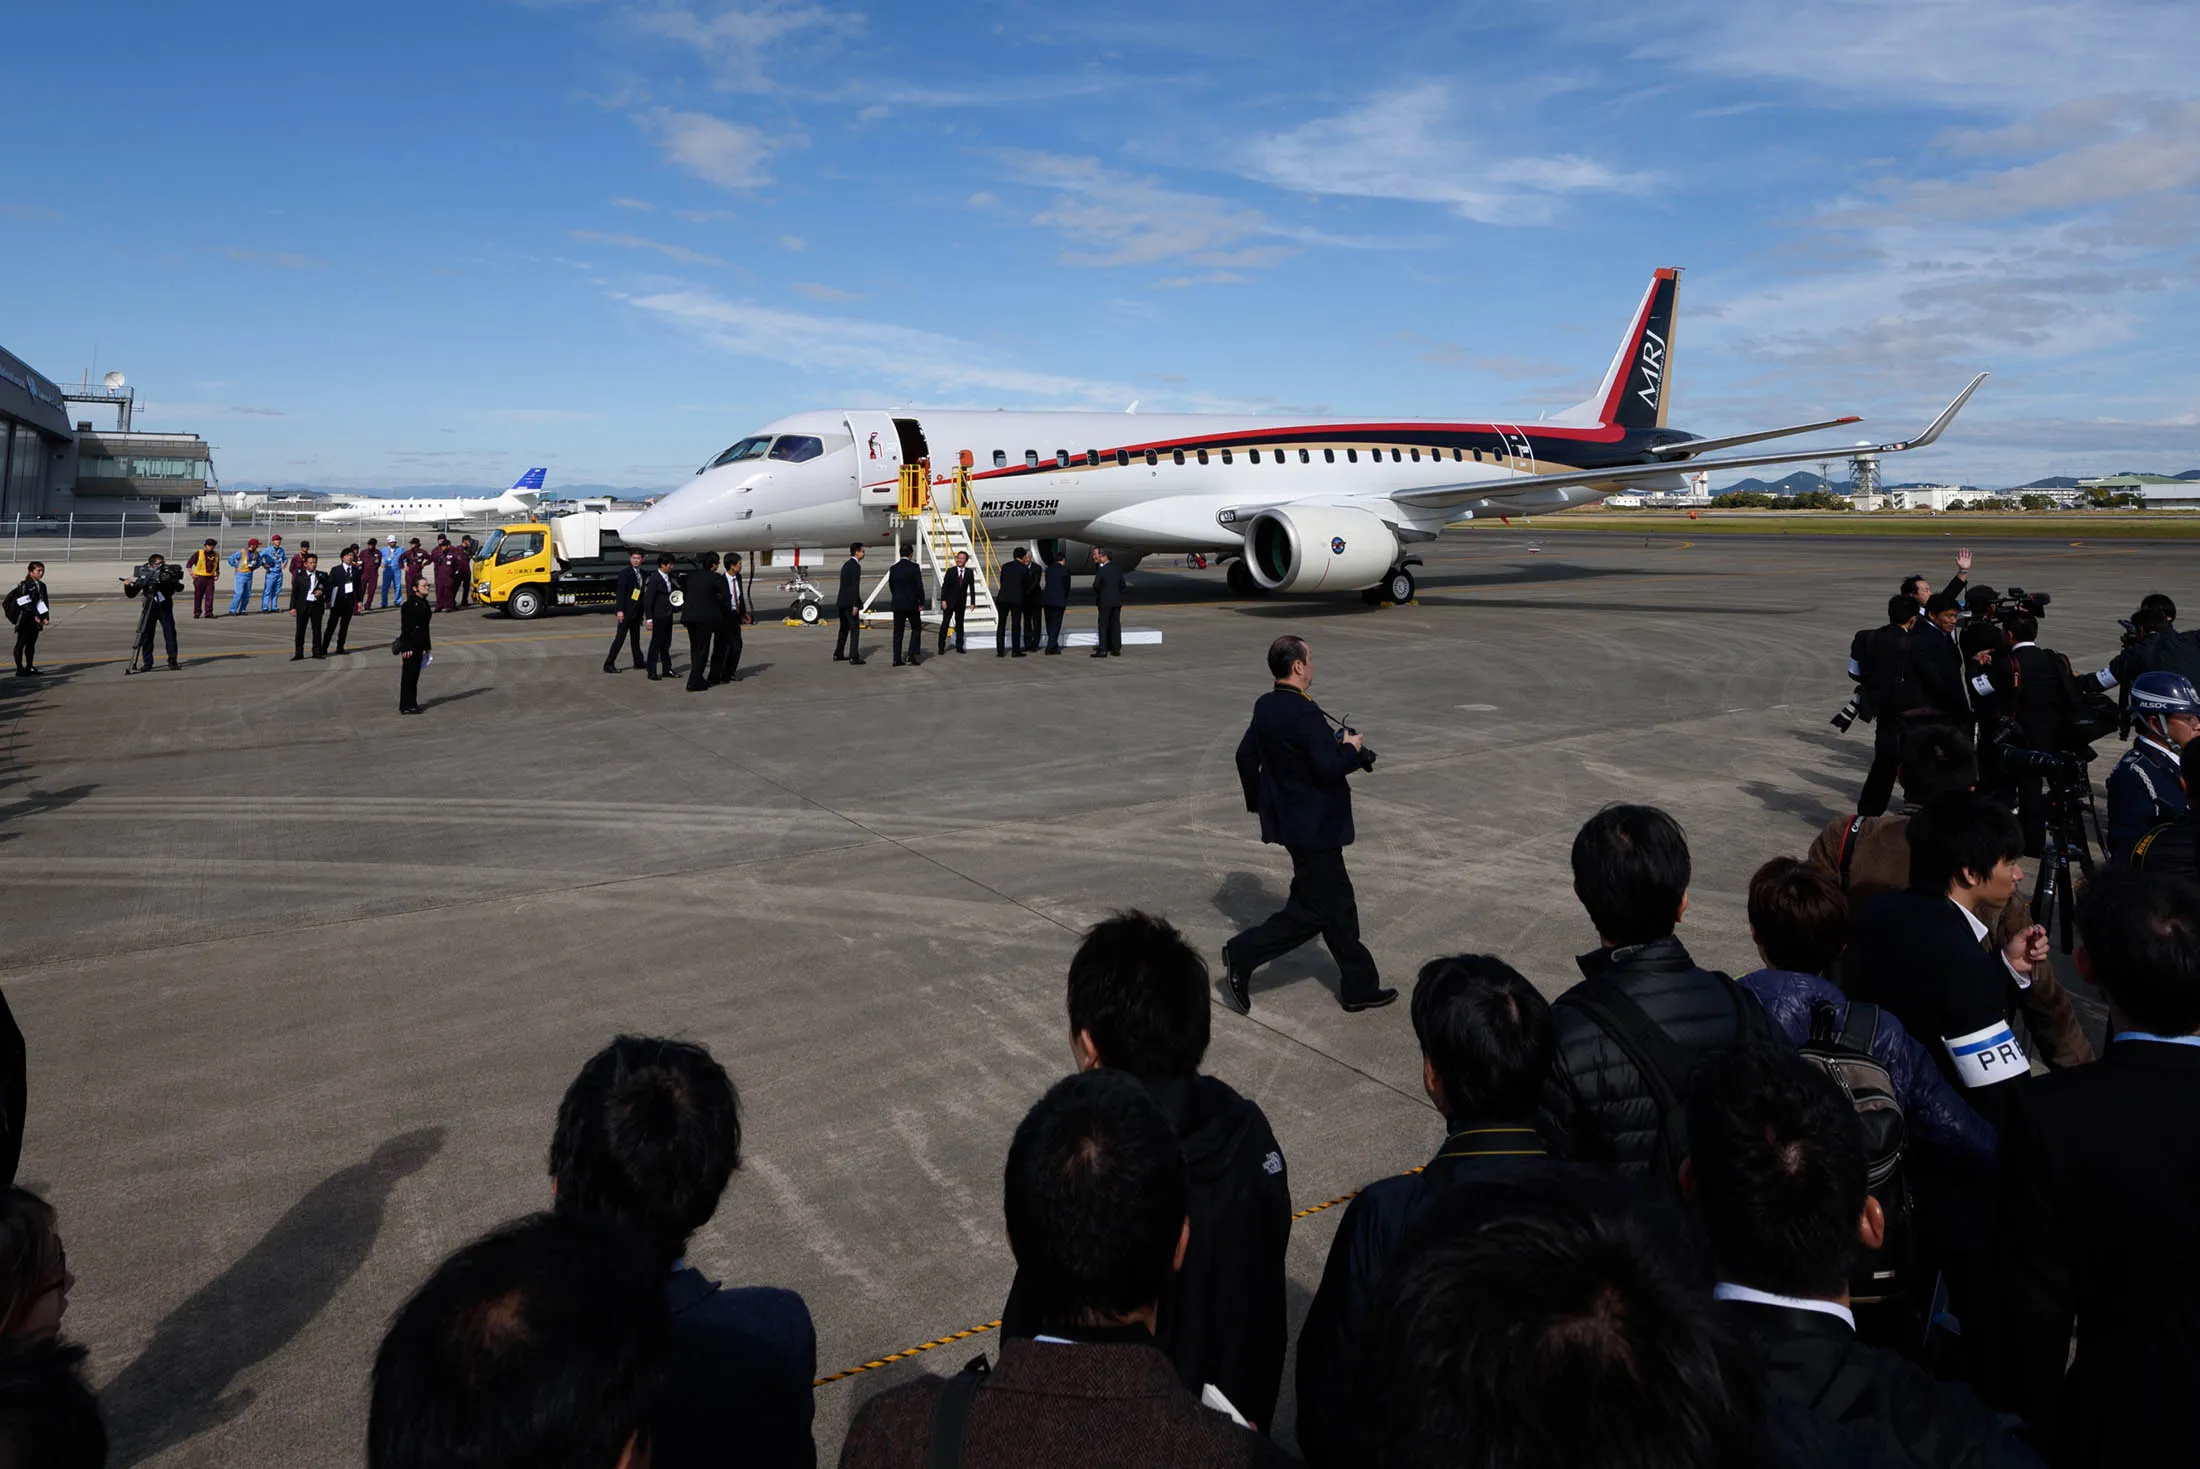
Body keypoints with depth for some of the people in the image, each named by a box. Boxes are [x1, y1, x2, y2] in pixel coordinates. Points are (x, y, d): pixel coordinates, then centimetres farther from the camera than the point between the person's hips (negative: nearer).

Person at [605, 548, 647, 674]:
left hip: (636, 612, 7)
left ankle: (638, 662, 26)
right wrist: (620, 610, -22)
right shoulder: (625, 573, -11)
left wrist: (642, 611, 14)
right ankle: (609, 664, -6)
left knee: (635, 637, 16)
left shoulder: (642, 574, 11)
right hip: (626, 612, -7)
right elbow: (620, 592, -16)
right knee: (620, 637, -8)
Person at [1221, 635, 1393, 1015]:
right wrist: (1352, 749, -7)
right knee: (1314, 910, 1)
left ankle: (1359, 987, 25)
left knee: (1338, 902, 17)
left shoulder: (1264, 707, 4)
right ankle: (1243, 954, 2)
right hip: (1314, 826, -10)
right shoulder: (1305, 713, -23)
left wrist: (1257, 802, 26)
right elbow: (1328, 768, -27)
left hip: (1287, 820, 10)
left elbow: (1246, 756, 13)